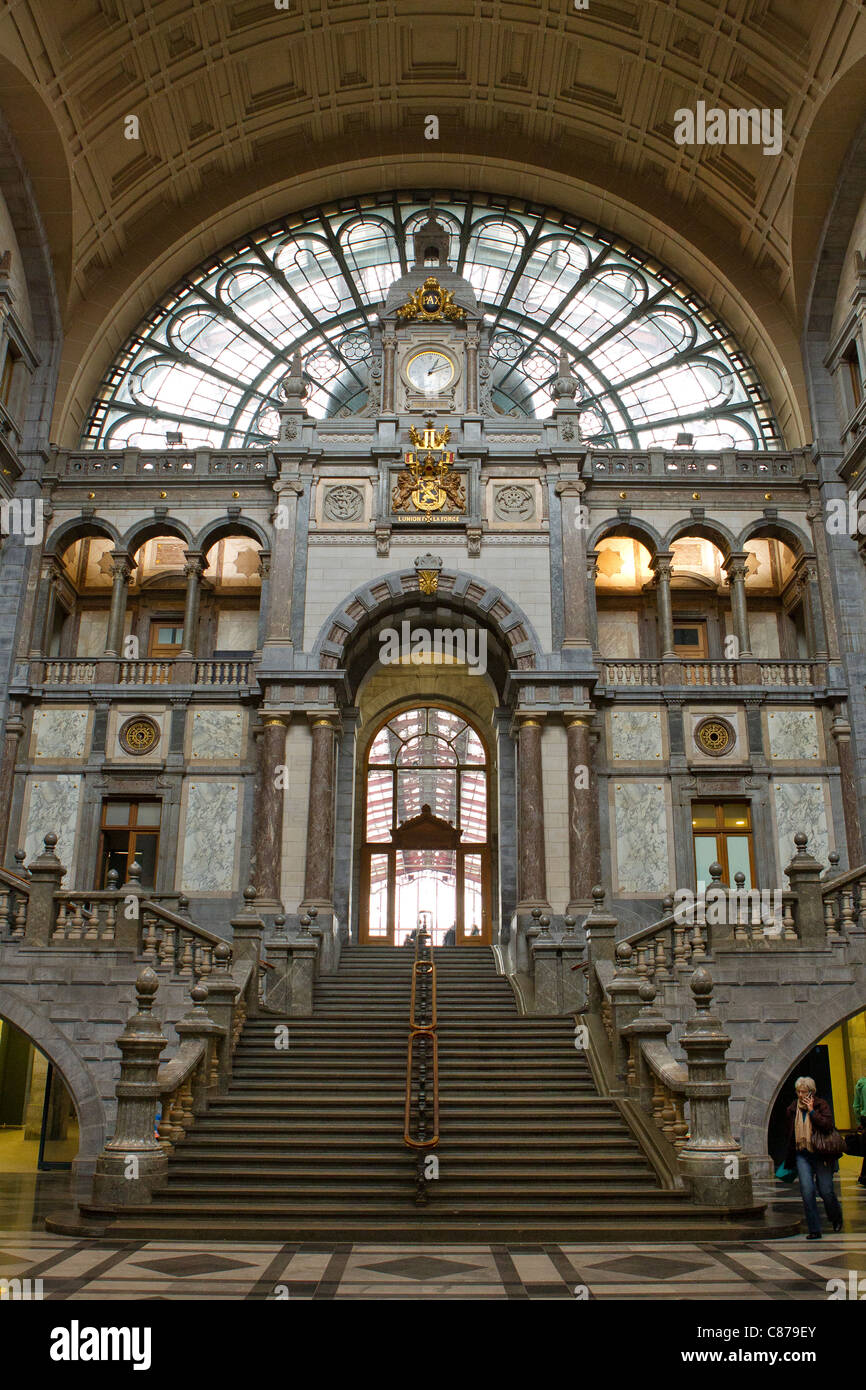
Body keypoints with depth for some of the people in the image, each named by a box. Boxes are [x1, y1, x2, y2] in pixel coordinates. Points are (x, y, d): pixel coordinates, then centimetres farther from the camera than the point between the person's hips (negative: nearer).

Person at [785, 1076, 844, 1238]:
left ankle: (836, 1218, 34)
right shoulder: (792, 1109, 8)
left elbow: (827, 1125, -20)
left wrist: (812, 1111, -18)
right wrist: (790, 1161, 21)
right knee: (807, 1190, -10)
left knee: (826, 1190, 1)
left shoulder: (822, 1105, -3)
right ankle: (814, 1230, 0)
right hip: (802, 1155, 3)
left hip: (821, 1155, -3)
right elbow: (790, 1136, 17)